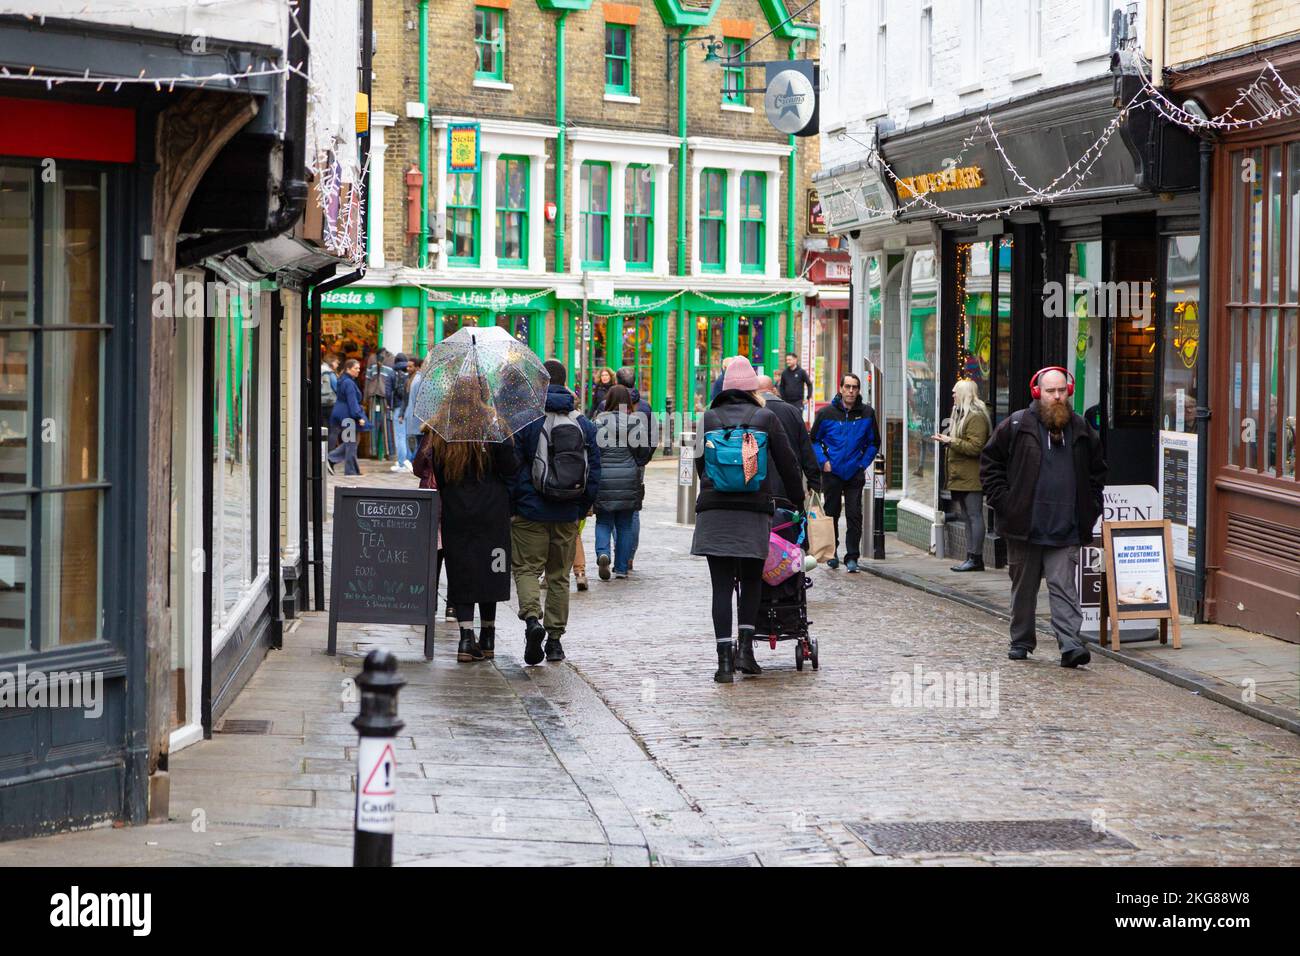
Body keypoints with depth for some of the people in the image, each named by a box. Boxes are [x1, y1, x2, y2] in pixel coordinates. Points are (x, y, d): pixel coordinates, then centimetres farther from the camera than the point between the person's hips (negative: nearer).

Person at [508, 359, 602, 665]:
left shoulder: (525, 420, -8)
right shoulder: (584, 423, 4)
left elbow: (512, 467, -7)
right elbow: (595, 470, 5)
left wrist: (509, 505, 2)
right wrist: (583, 508, 13)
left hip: (531, 511, -3)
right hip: (568, 514, 3)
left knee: (527, 568, 2)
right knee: (559, 575, 12)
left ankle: (532, 618, -23)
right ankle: (555, 637, 14)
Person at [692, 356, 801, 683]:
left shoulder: (709, 419, 7)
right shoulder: (766, 418, 4)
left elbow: (700, 465, 12)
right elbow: (788, 464, 7)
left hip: (714, 510, 1)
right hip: (755, 510, -1)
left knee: (722, 586, 1)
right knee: (751, 582, 15)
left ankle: (724, 661, -3)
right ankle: (745, 650, 4)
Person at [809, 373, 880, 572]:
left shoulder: (867, 413, 1)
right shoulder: (827, 413, -3)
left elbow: (874, 443, 12)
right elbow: (813, 440, 7)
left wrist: (863, 463, 1)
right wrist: (823, 461, -4)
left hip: (855, 473, 0)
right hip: (832, 472, 0)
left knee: (854, 516, -5)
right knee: (831, 514, 9)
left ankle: (852, 558, -2)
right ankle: (831, 553, 23)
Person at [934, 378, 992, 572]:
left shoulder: (976, 417, -12)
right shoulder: (960, 414, 20)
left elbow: (975, 447, -20)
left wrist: (951, 441, -17)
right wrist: (947, 440, 12)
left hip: (971, 479, -10)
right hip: (960, 477, 10)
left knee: (974, 516, -8)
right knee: (967, 518, 10)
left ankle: (976, 558, -8)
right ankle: (971, 557, 12)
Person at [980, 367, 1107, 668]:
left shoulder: (1081, 429, 9)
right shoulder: (1015, 426, -1)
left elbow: (1097, 470, 21)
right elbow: (990, 463, 5)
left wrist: (1090, 506, 11)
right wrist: (1002, 501, -3)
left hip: (1065, 530, 1)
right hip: (1024, 528, -1)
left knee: (1063, 586, -9)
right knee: (1024, 587, 11)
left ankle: (1070, 643, -15)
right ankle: (1021, 641, 24)